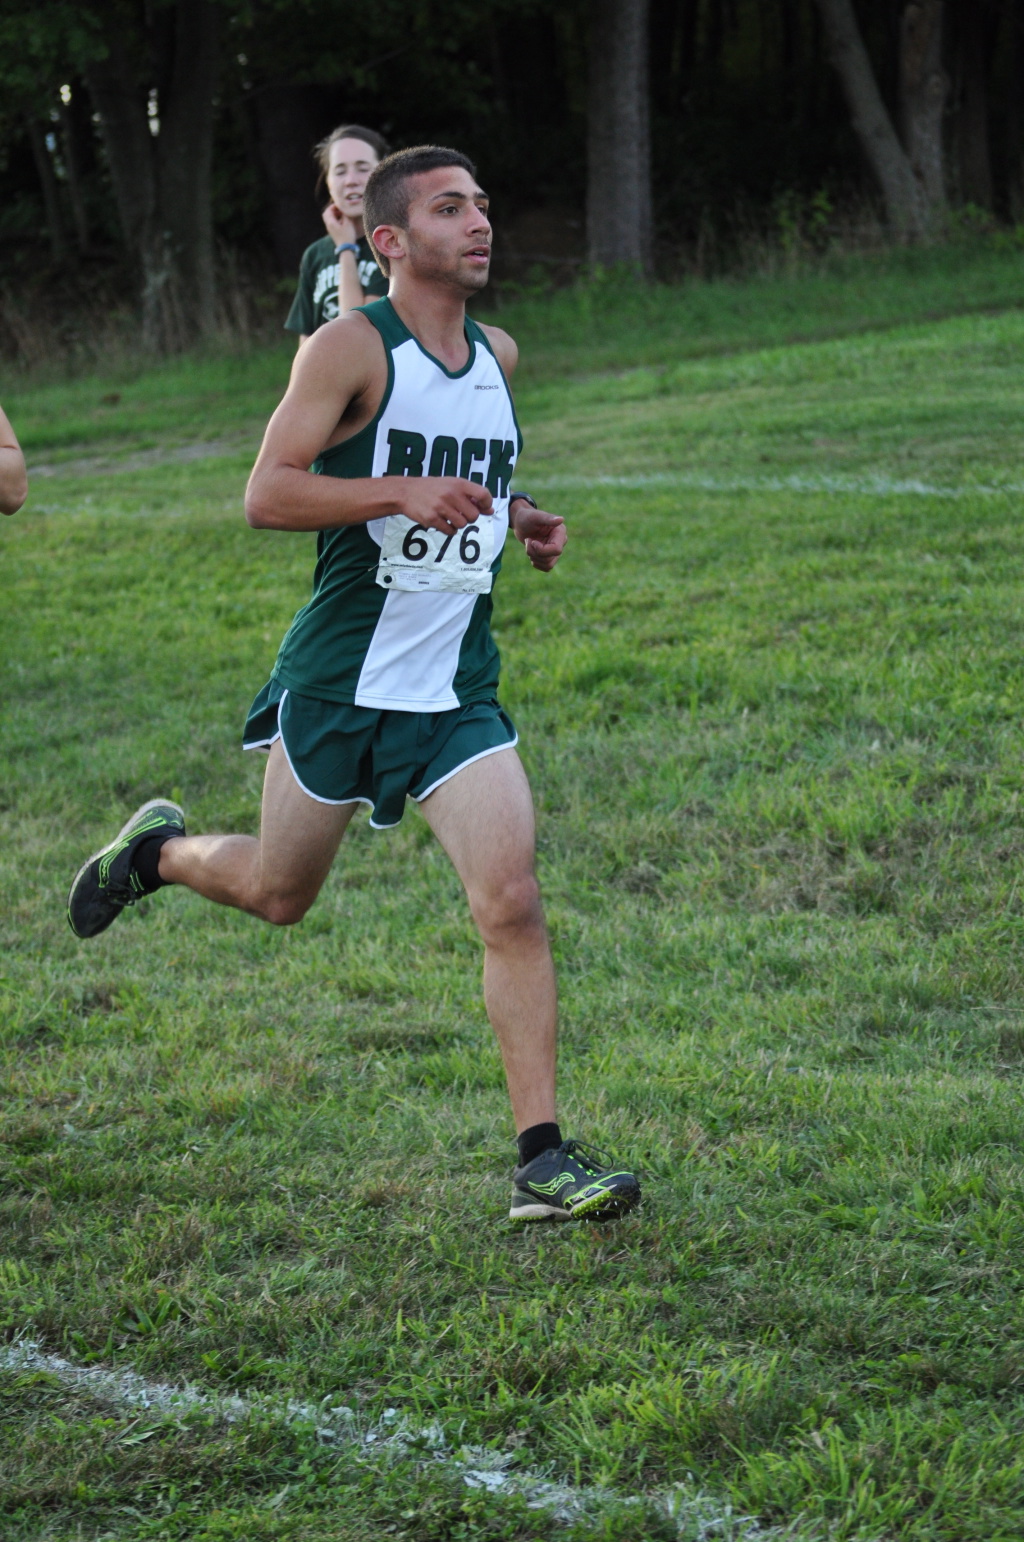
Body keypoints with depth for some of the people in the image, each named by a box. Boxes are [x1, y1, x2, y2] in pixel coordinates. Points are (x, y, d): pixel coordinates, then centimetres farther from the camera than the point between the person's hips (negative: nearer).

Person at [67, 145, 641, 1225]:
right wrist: (403, 494, -29)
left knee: (512, 903, -11)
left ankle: (542, 1158, -8)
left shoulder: (498, 355, 9)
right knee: (278, 895, 14)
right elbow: (266, 495, -18)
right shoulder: (351, 347, -12)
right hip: (339, 680, -4)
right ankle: (160, 849, 47)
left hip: (457, 689, 4)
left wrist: (515, 518, 9)